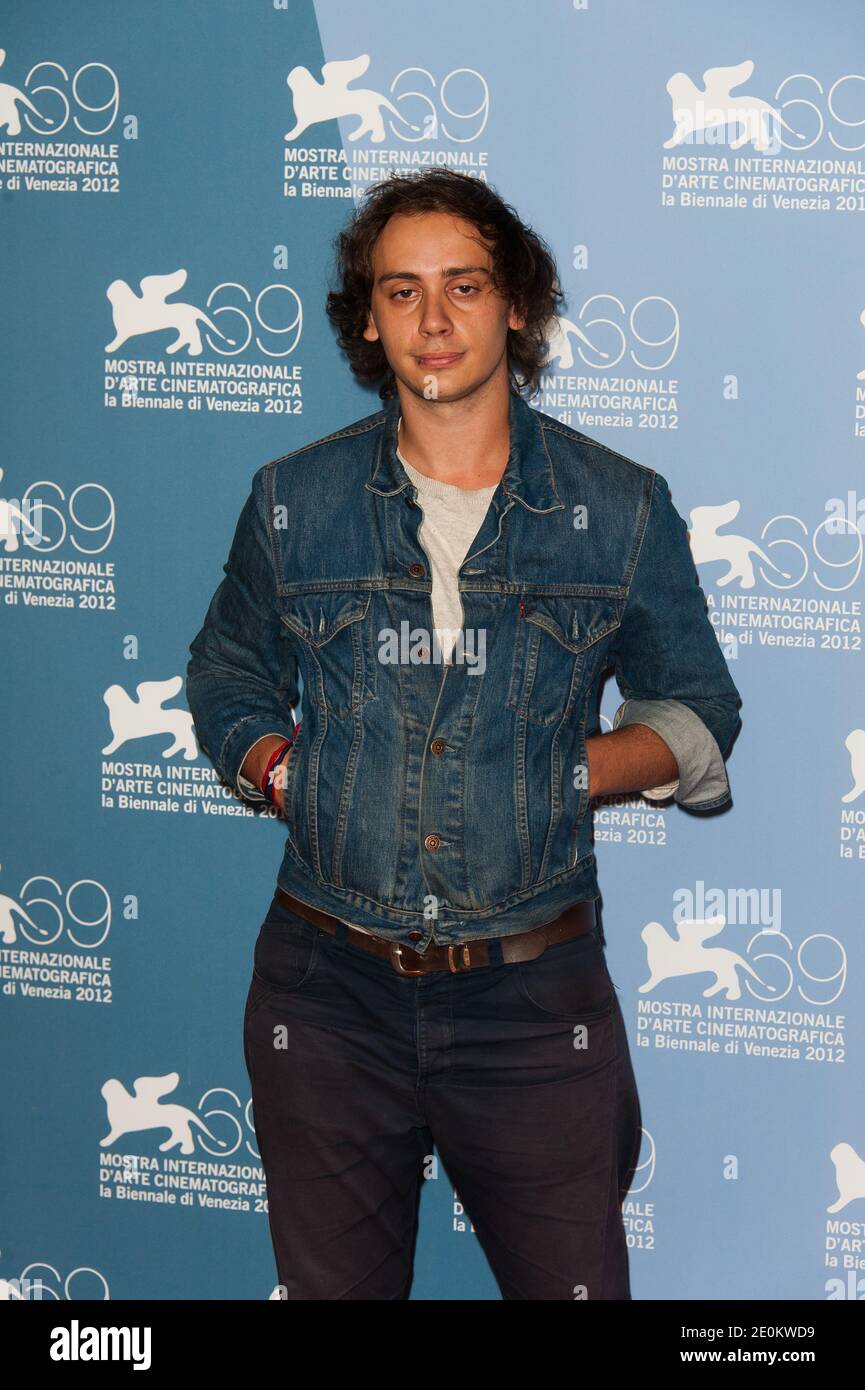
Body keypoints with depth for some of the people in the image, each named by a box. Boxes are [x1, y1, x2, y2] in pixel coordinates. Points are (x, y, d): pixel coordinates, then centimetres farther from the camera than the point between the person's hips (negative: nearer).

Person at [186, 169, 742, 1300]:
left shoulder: (621, 509, 0)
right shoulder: (294, 502, 3)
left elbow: (698, 710, 10)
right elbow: (228, 678, 17)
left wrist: (579, 770, -7)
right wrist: (279, 769, -2)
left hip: (536, 1003, -1)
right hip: (330, 994, 1)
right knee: (331, 1287, 14)